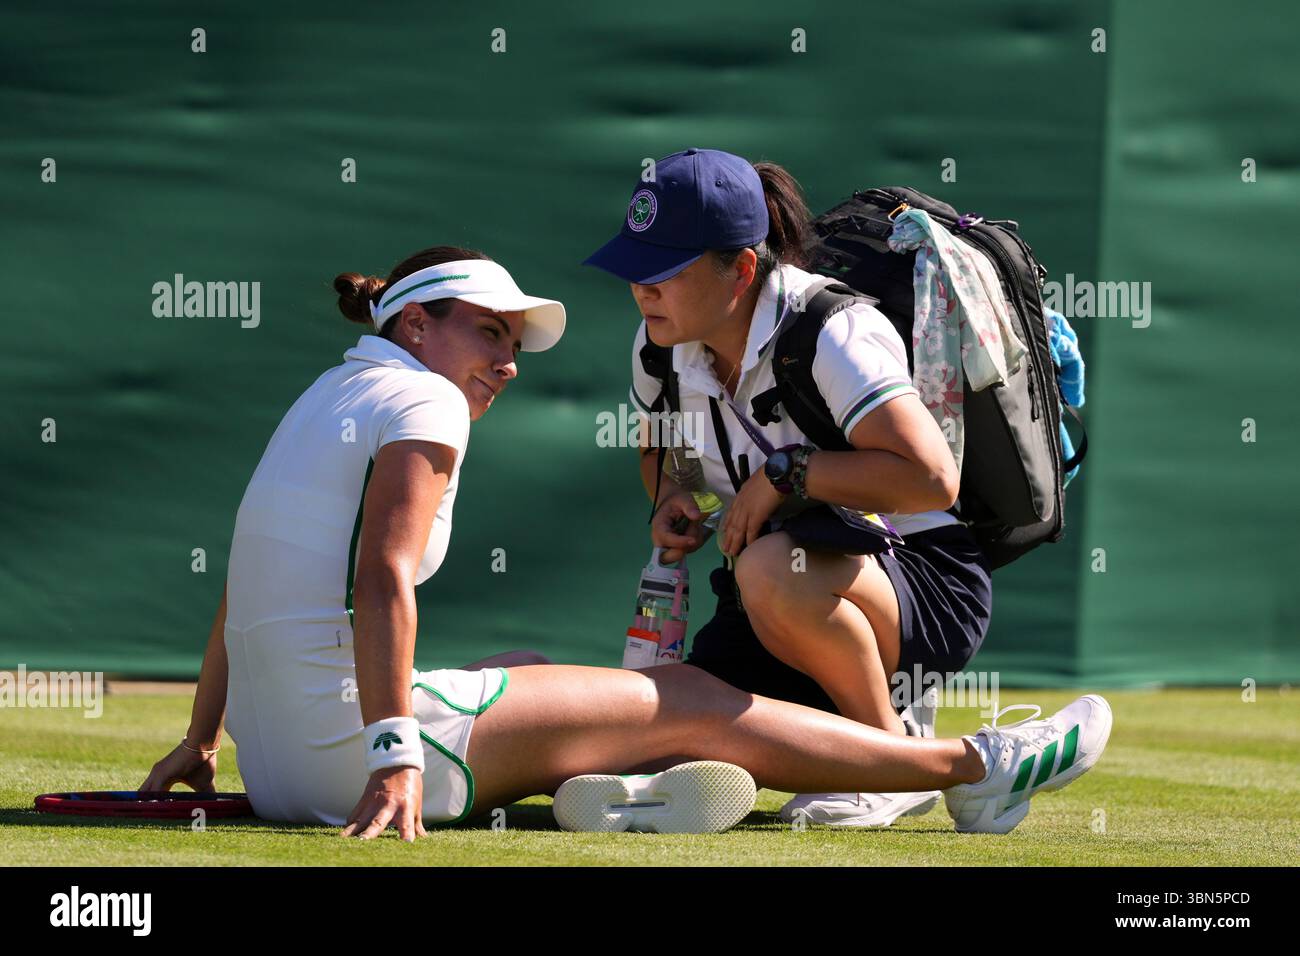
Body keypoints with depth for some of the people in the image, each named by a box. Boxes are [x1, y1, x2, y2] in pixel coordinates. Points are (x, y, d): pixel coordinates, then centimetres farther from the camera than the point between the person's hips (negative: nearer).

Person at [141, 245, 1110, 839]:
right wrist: (394, 761, -25)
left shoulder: (330, 397, 20)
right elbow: (384, 582, -19)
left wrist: (200, 741, 28)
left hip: (275, 761, 8)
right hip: (351, 749, -8)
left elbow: (239, 594, 23)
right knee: (694, 702, 2)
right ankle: (973, 771, 10)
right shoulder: (422, 401, -5)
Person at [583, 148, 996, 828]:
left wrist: (788, 472, -28)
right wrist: (672, 500, 1)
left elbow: (932, 478, -34)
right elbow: (659, 449, 24)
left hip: (927, 583, -7)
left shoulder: (831, 334, -22)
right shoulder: (662, 347, 1)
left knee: (773, 573, -40)